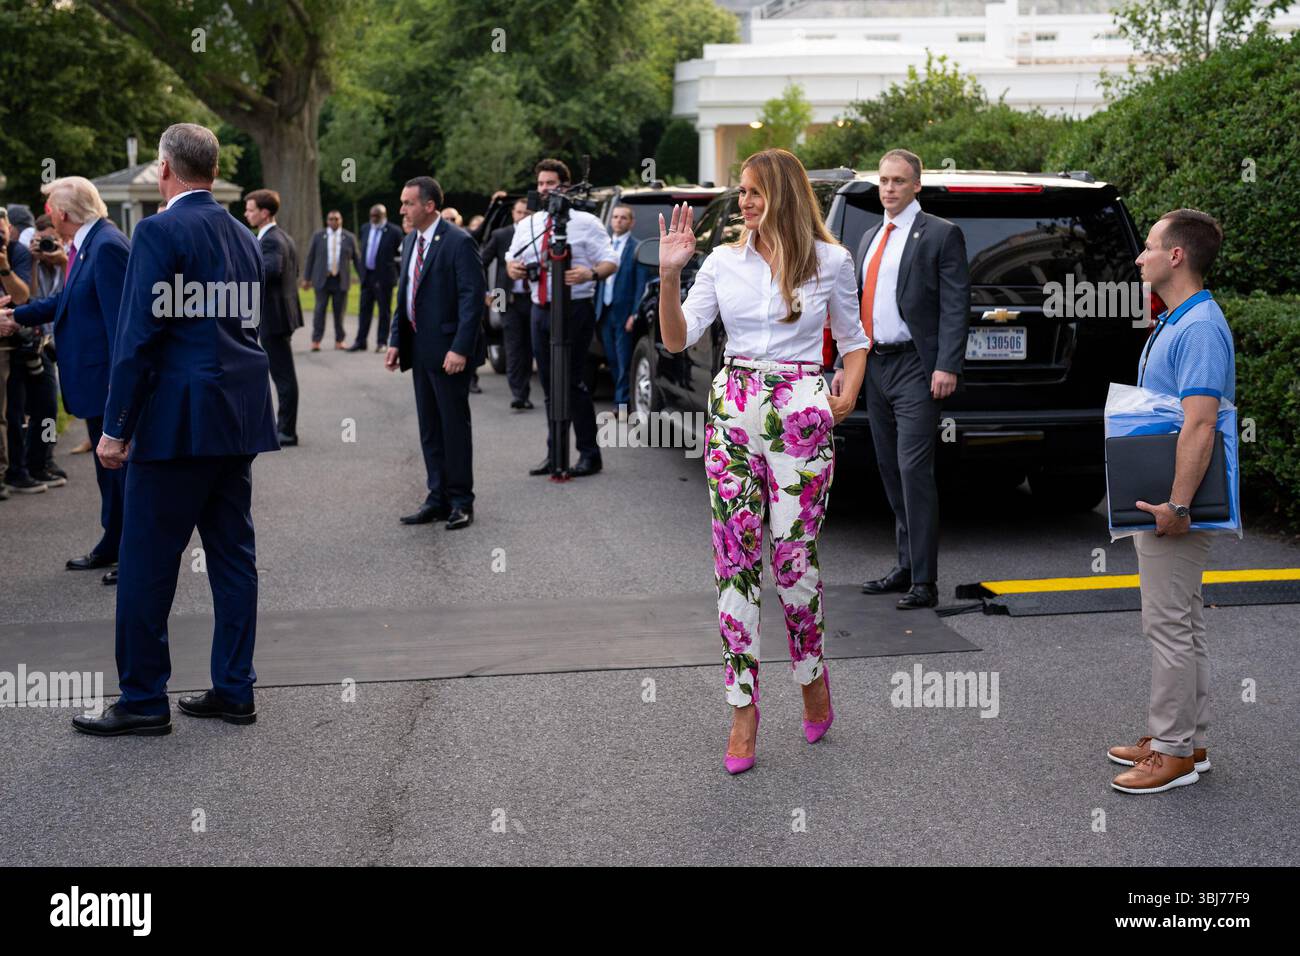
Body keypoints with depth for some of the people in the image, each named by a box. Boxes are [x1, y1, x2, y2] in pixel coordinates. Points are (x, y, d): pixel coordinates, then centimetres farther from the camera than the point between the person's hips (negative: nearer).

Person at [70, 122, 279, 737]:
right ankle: (234, 690, 15)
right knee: (233, 554, 11)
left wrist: (116, 427, -12)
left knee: (147, 563, 0)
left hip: (178, 419, -8)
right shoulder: (243, 237, 13)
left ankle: (142, 701, 5)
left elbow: (139, 335, -15)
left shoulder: (160, 232, -10)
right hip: (240, 419, 8)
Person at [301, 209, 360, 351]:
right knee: (320, 310, -5)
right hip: (322, 279, 0)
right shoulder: (318, 236, 5)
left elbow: (357, 260, 8)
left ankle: (339, 341, 13)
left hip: (341, 280, 0)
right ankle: (316, 341, -2)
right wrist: (306, 278, 4)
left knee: (339, 311, 3)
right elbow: (310, 258, 7)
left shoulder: (349, 238, 6)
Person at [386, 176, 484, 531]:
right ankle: (437, 498, 19)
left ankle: (461, 501, 9)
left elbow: (473, 298, -16)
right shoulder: (410, 242, 12)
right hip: (419, 351, 8)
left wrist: (460, 348, -21)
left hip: (448, 352, -8)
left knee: (454, 426, 1)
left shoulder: (458, 242, -12)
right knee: (429, 429, 11)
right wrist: (396, 341, 10)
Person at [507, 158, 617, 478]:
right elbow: (511, 260, 21)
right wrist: (512, 267, -4)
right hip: (540, 310, 6)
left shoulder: (585, 222, -2)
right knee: (548, 385, 9)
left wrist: (590, 274, -26)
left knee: (573, 382, -7)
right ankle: (555, 455, 16)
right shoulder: (526, 226, 14)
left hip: (575, 310, -6)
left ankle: (589, 454, -1)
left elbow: (610, 262, -4)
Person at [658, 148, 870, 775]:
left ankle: (813, 675, 25)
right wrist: (669, 274, -10)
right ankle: (744, 708, 8)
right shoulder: (723, 260, 7)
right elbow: (678, 339, 2)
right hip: (732, 411, 2)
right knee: (734, 559, 0)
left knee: (792, 553, -3)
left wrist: (848, 395, -1)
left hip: (801, 414, -2)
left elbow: (854, 339, 14)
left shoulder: (830, 261, 3)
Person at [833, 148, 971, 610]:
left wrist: (947, 367, -19)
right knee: (890, 470, 11)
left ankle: (923, 582, -8)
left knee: (914, 471, -11)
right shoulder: (870, 239, 18)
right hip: (875, 366, 8)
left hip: (916, 369, -8)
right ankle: (907, 566, 20)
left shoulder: (941, 235, -4)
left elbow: (956, 306, -11)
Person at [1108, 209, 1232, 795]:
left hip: (1171, 508, -11)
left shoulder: (1200, 328, -19)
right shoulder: (1174, 323, 14)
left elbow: (1200, 424, -26)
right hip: (1157, 497, 11)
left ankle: (1174, 751, 4)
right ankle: (1186, 739, 24)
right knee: (1181, 622, 15)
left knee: (1170, 624, -4)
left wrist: (1176, 505, -28)